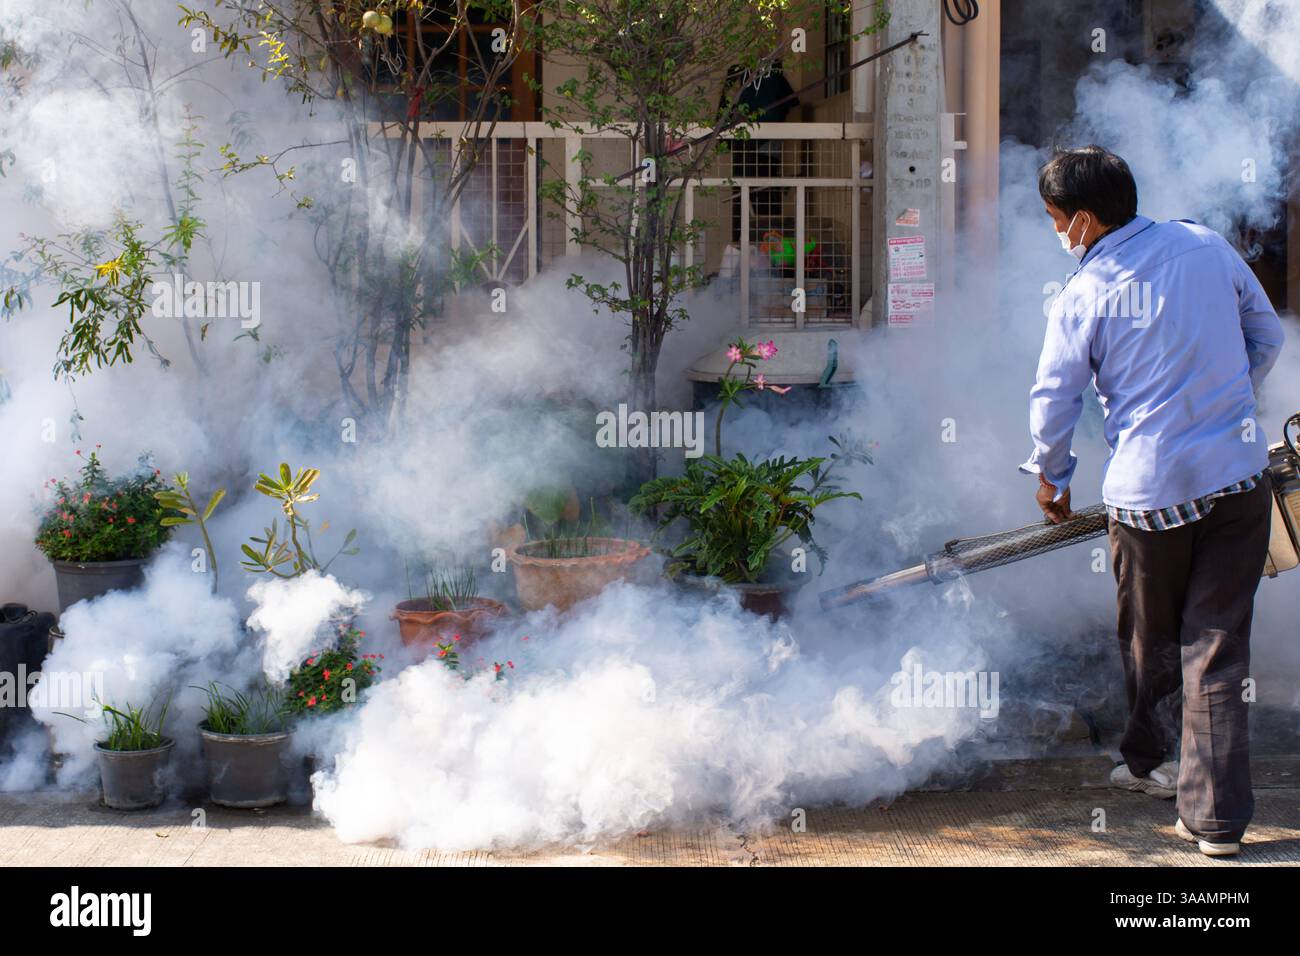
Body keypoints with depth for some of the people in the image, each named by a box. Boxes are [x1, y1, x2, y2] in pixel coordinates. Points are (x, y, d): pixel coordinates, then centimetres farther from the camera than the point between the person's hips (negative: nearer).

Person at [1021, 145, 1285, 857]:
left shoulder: (1084, 295, -8)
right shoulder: (1206, 246, 3)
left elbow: (1053, 402, -3)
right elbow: (1267, 336, 14)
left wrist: (1050, 479, 15)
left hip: (1148, 492, -2)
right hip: (1238, 478, 3)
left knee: (1149, 641, 19)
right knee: (1217, 648, 3)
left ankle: (1148, 760, 40)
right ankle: (1216, 815, 0)